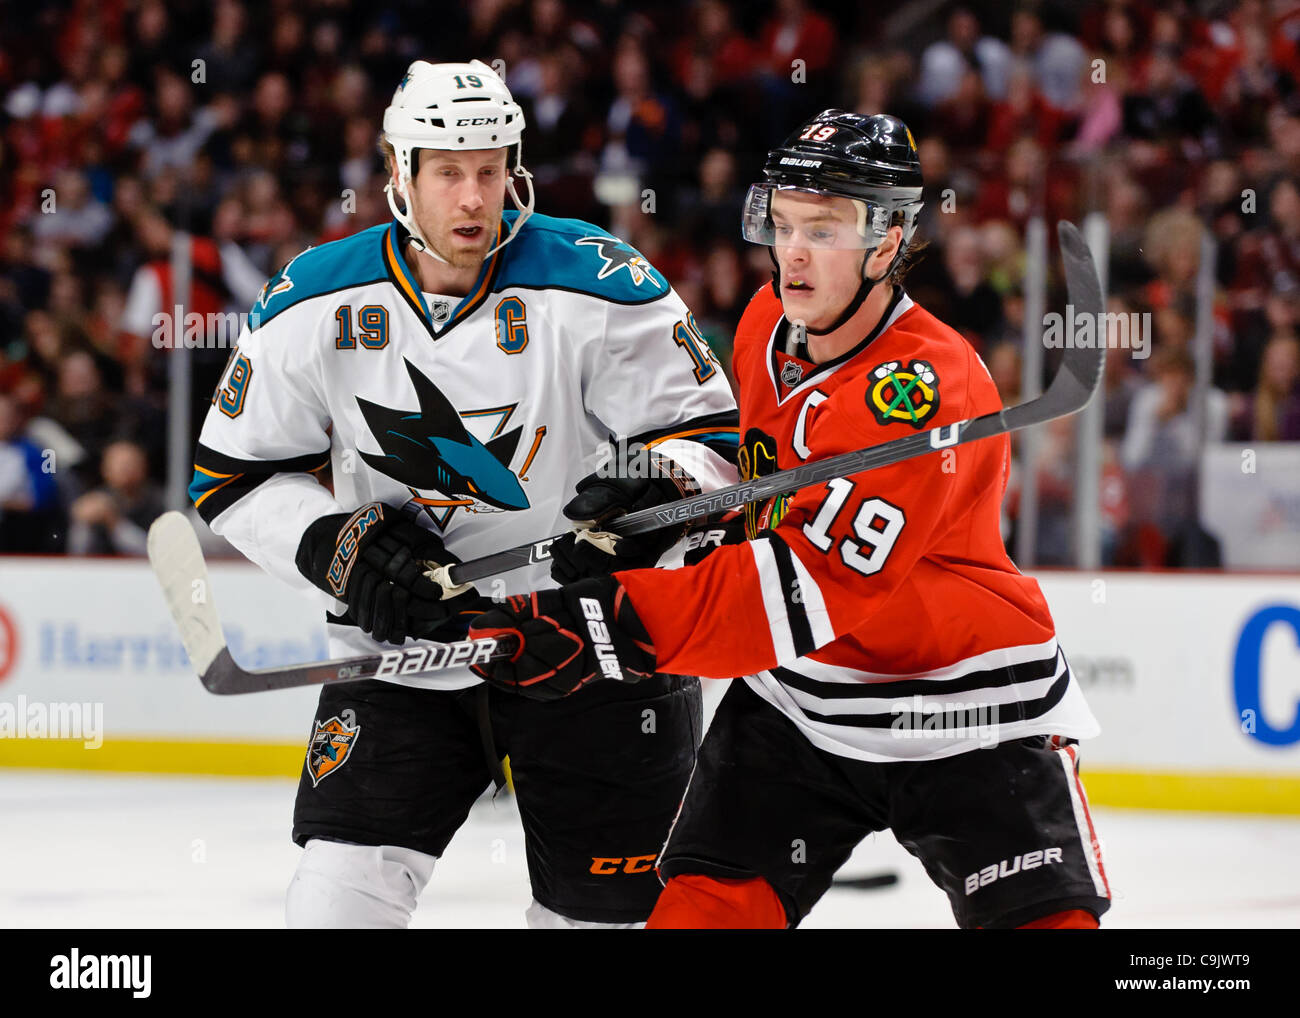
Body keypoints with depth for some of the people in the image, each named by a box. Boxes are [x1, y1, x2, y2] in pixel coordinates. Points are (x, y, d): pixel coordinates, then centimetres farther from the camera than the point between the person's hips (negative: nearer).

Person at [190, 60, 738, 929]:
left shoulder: (603, 288, -13)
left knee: (606, 905, 4)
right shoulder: (314, 307, -5)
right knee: (342, 894, -12)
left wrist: (658, 487, -29)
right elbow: (236, 474, 4)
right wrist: (339, 548, -12)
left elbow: (710, 432, -7)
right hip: (400, 646, 1)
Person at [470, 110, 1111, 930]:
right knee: (701, 905, -5)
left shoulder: (930, 386, -27)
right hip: (797, 701, 6)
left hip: (967, 718, -6)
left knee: (1047, 918, -14)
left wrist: (609, 628, -40)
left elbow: (813, 587, -35)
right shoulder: (768, 325, -1)